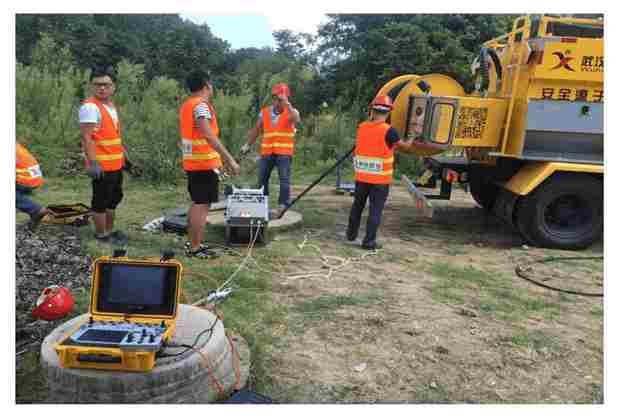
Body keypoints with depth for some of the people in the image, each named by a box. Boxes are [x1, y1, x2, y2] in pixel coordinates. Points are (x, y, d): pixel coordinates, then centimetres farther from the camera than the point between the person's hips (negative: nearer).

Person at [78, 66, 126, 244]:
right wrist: (93, 162, -27)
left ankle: (110, 230, 33)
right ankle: (101, 235, 14)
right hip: (102, 165, -9)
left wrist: (123, 153, 23)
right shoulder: (90, 106, -15)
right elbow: (85, 137, -21)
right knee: (100, 201, 2)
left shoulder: (111, 105, 14)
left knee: (115, 197, 19)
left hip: (116, 163, 10)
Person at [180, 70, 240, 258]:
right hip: (205, 163, -10)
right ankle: (194, 248, 1)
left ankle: (193, 243, 25)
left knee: (196, 203, 17)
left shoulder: (186, 105, 14)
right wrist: (229, 159, -30)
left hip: (192, 162, 10)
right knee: (203, 205, -4)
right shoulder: (201, 105, -15)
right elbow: (209, 136, -27)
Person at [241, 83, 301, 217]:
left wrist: (287, 104, -28)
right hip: (267, 152, 4)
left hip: (284, 152, -4)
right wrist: (248, 145, 18)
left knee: (284, 179, -8)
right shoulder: (264, 112, 9)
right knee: (262, 179, 9)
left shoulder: (291, 112, -1)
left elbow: (297, 120, -26)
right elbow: (256, 130, 18)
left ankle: (283, 205, -3)